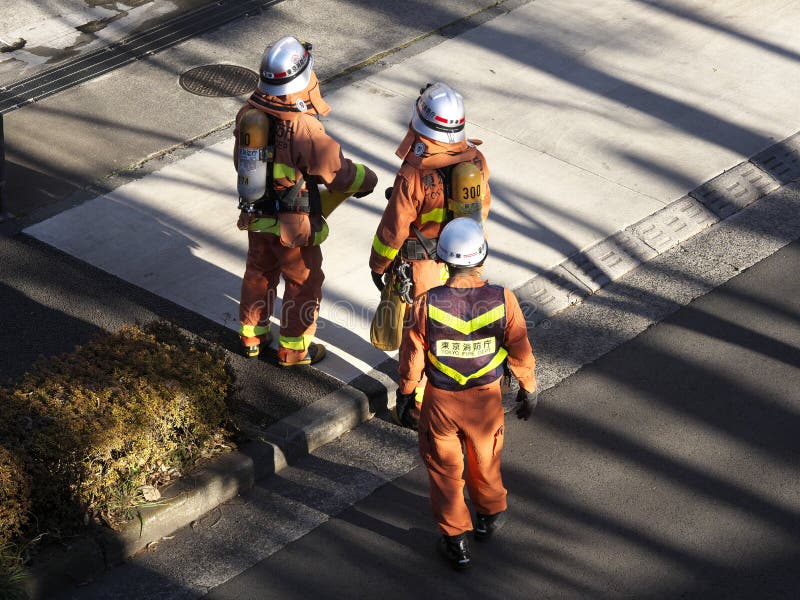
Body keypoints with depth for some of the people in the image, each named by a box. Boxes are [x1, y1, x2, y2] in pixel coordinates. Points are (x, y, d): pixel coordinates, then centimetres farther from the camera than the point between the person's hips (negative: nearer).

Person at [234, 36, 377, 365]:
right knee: (304, 284, 15)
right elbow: (338, 173, -22)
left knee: (258, 273, 26)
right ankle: (293, 349, 29)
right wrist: (367, 179, -2)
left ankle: (252, 335, 41)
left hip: (256, 215, 6)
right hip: (294, 226, -6)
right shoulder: (304, 129, -31)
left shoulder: (248, 113, -10)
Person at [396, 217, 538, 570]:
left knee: (444, 468, 19)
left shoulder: (426, 305, -25)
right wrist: (528, 389, 8)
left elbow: (412, 357, -11)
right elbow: (520, 353, -10)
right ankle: (490, 515, 50)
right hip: (485, 398, 1)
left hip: (440, 400, -1)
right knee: (484, 459, 27)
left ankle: (455, 541, 29)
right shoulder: (503, 301, -23)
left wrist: (406, 391, 8)